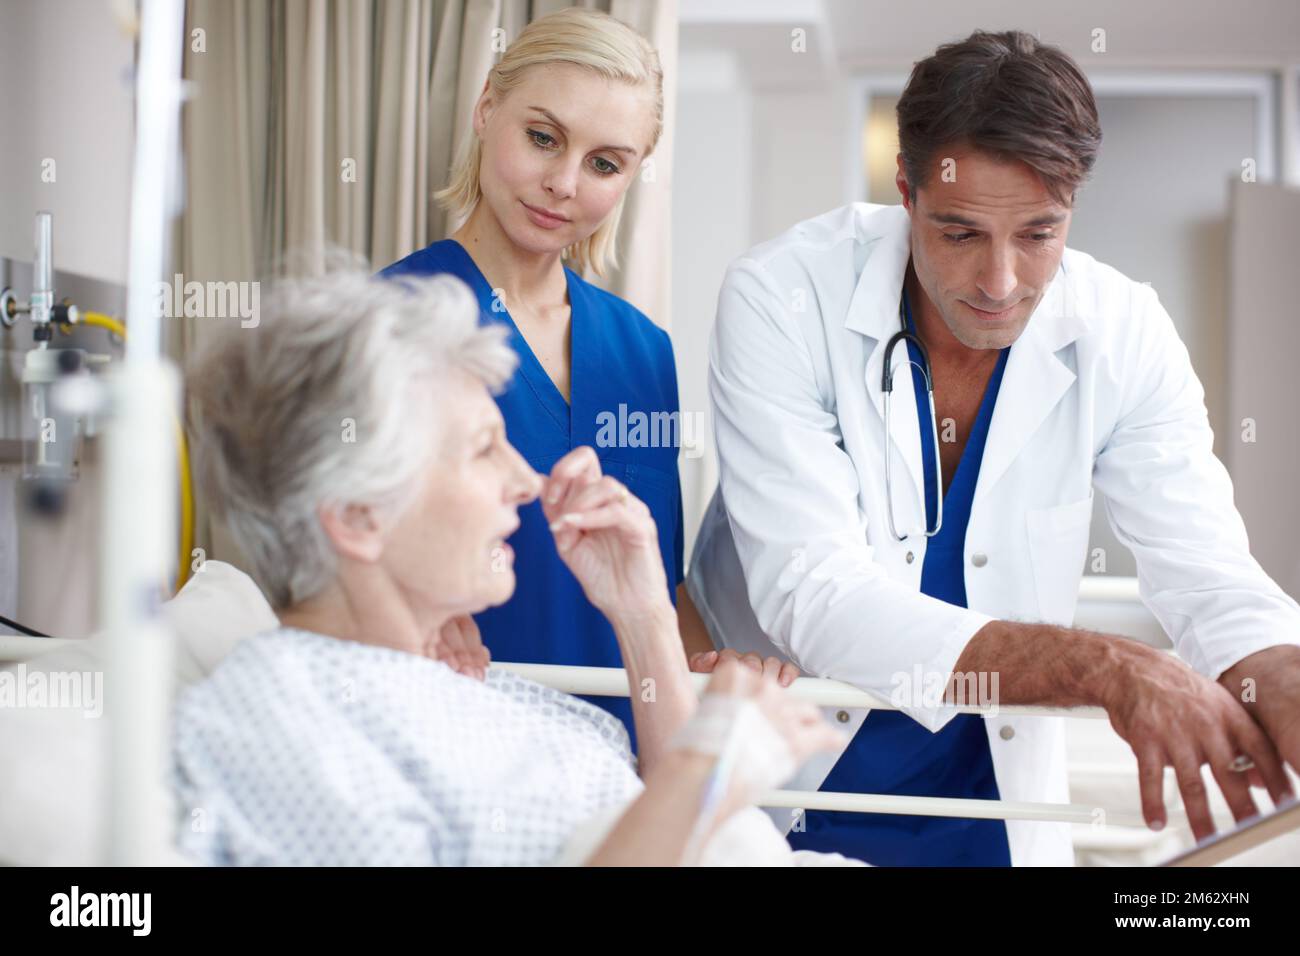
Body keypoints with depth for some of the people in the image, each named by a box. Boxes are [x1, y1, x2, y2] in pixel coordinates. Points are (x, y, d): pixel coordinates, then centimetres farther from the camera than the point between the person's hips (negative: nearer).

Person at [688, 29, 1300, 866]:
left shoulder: (1122, 334, -14)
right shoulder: (783, 299, -23)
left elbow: (1212, 582, -14)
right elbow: (811, 594, -31)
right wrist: (1107, 669, -41)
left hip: (994, 799, 3)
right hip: (780, 789, -2)